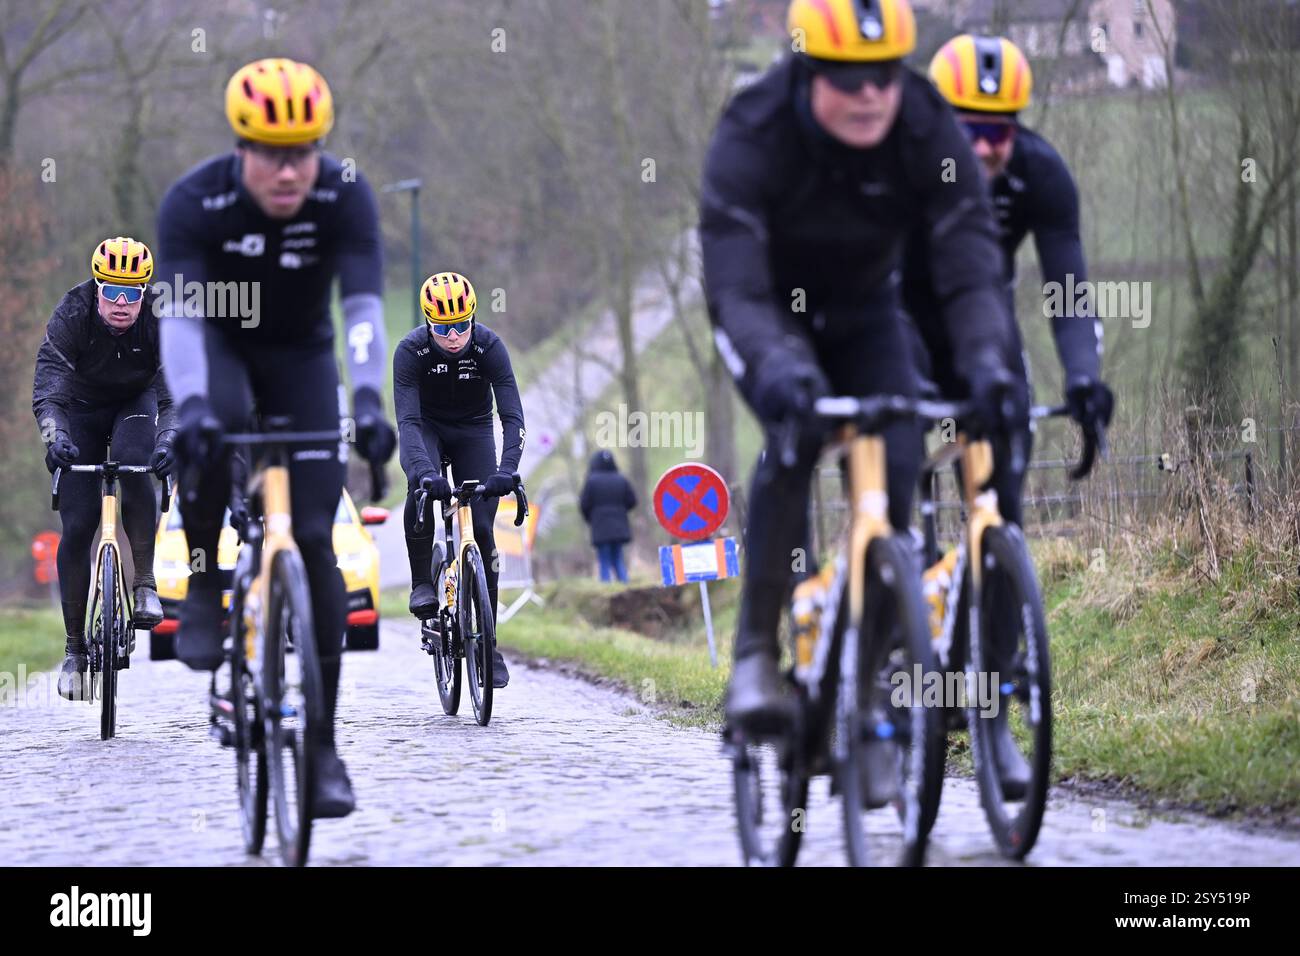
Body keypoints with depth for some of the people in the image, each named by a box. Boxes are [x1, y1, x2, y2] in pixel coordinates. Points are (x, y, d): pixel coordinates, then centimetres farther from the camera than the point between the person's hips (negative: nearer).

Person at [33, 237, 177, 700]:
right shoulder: (71, 315, -29)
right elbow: (47, 385, -37)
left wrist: (169, 437, -53)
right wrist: (54, 435, -57)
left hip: (136, 404, 0)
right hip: (82, 410, 0)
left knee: (134, 466, -34)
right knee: (77, 524, -9)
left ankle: (145, 585, -23)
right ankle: (74, 647, 1)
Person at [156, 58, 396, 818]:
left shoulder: (346, 197, -24)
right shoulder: (195, 203, -26)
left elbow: (364, 306, -33)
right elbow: (180, 311, -35)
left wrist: (368, 397, -49)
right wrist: (191, 402, -52)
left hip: (301, 357, 1)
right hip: (219, 346, -1)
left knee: (315, 539, -11)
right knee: (214, 427, -38)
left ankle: (322, 742, -4)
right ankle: (205, 584, -14)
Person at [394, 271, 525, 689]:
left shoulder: (489, 346, -25)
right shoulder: (411, 350, -26)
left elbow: (512, 416, -28)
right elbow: (407, 419, -34)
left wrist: (507, 469, -45)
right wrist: (424, 469, -51)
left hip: (473, 430, 1)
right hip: (427, 427, -1)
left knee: (481, 529, -10)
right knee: (422, 486, -35)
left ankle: (488, 642, -4)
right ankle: (422, 582, -19)